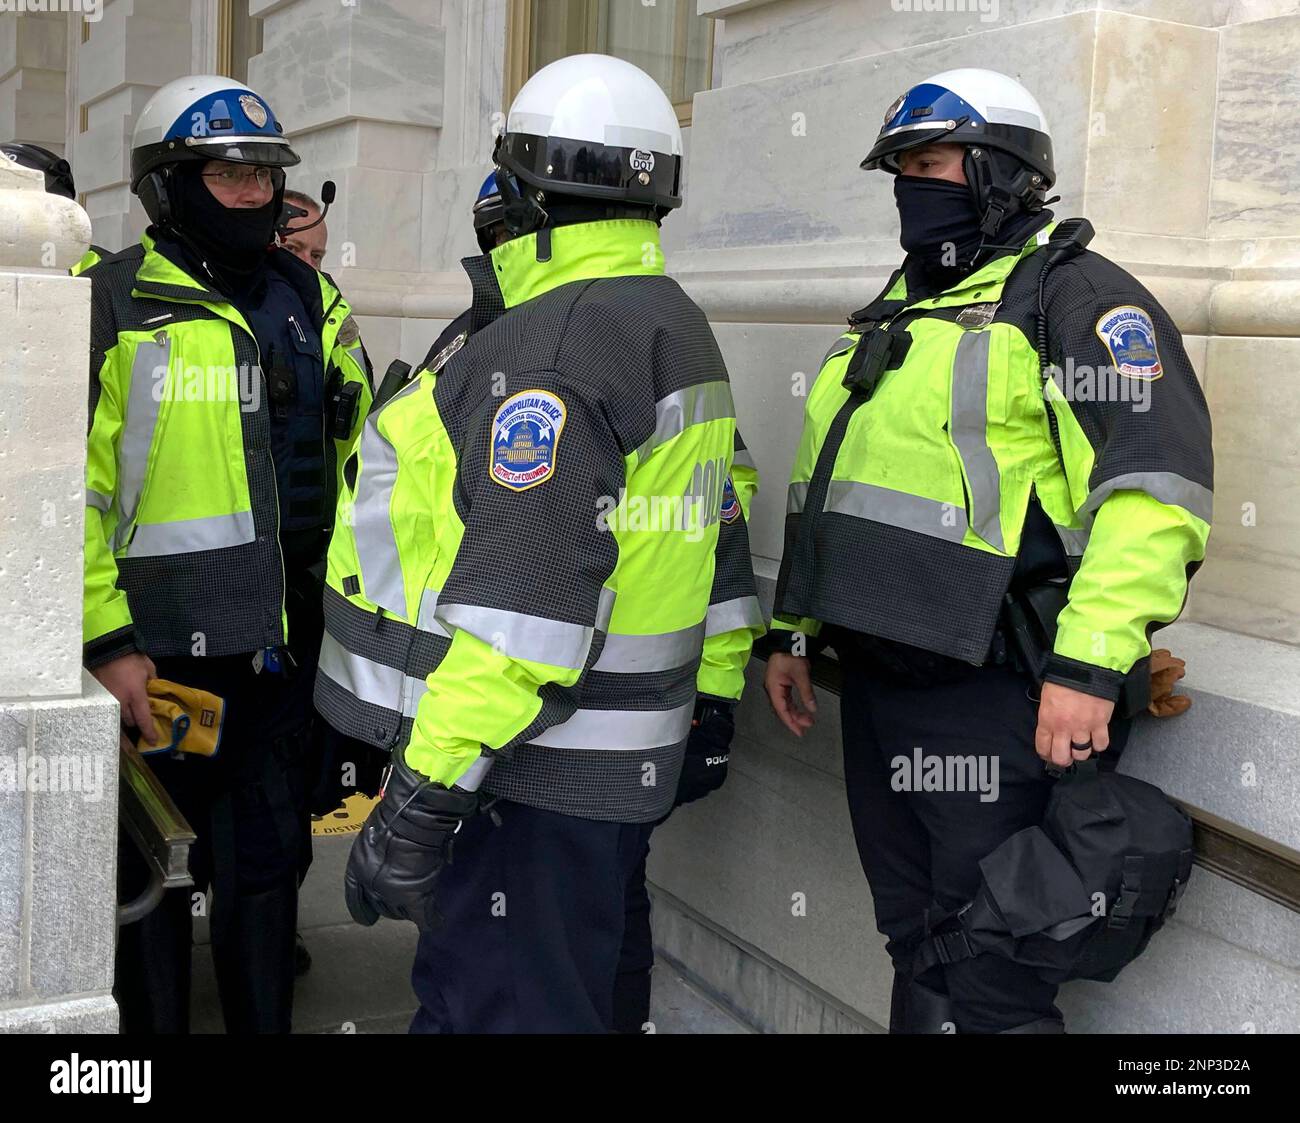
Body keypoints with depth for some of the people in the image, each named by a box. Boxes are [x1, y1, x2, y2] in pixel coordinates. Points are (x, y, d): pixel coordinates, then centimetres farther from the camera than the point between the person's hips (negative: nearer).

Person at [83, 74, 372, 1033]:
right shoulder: (110, 306, -6)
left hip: (284, 644, 5)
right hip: (156, 653, -4)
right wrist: (107, 641, -14)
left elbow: (358, 459, 17)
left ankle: (267, 1021, 30)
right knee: (153, 870, 11)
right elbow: (70, 489, -11)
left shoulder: (313, 302, 10)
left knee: (267, 862, 15)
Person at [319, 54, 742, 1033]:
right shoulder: (680, 329, 13)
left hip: (525, 769, -10)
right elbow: (714, 533, 17)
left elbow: (524, 594, -26)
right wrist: (715, 705, 24)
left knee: (504, 1009, 0)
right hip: (622, 764, 10)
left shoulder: (553, 343, -19)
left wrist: (421, 798, -23)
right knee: (570, 995, 22)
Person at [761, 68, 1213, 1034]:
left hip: (988, 691, -8)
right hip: (876, 677, 8)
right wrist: (794, 630, 22)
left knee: (987, 973, -2)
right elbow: (825, 485, 26)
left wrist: (1092, 665, -24)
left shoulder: (1074, 295, -7)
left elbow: (1154, 478, -18)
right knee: (915, 943, 19)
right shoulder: (896, 313, 19)